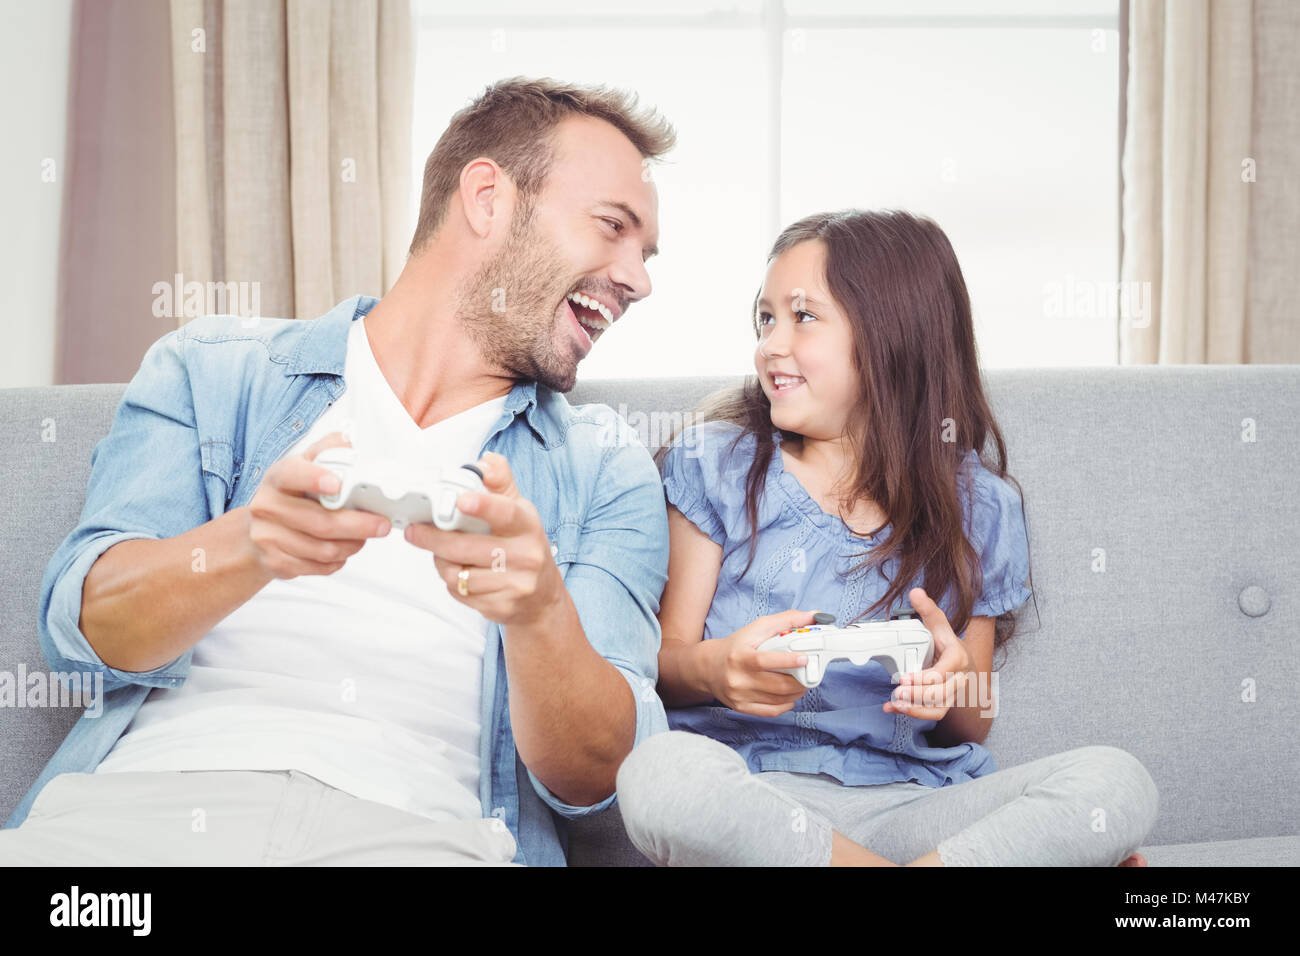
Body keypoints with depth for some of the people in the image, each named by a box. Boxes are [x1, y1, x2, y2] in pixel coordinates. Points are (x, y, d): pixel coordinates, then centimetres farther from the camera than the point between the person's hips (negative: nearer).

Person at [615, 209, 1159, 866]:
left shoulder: (978, 506, 7)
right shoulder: (716, 464, 5)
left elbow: (972, 728, 13)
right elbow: (663, 661, 3)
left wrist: (957, 686, -11)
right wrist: (716, 668, -21)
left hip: (912, 802, 0)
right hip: (750, 792, 1)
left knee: (1117, 783, -23)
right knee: (659, 771, -35)